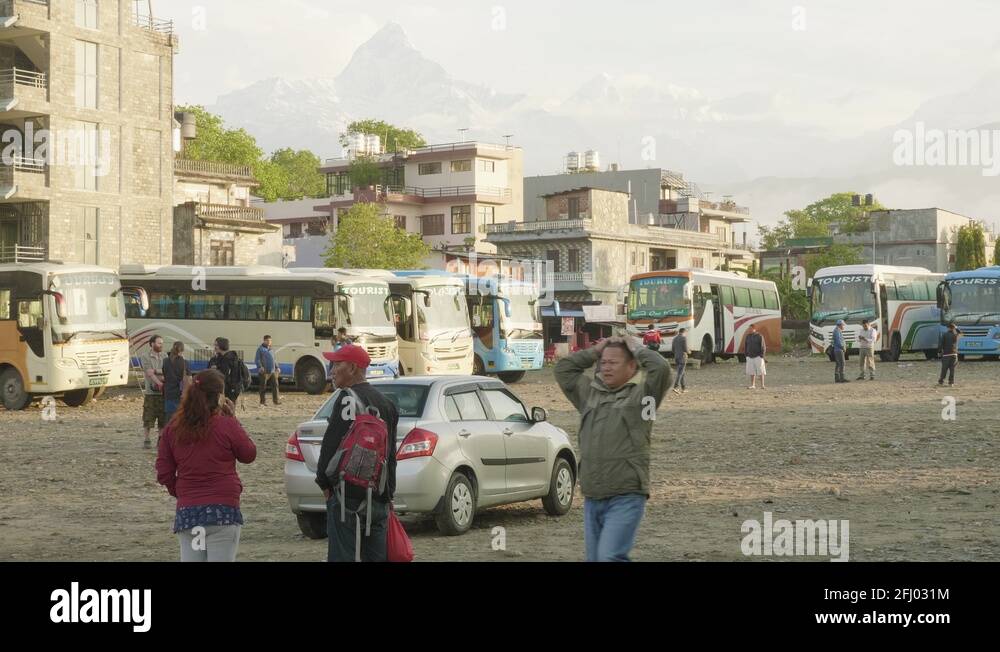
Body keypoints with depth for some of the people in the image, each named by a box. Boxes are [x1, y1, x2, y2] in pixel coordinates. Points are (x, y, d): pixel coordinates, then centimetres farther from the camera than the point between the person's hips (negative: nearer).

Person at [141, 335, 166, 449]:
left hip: (163, 392, 4)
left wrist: (156, 371, -14)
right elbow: (150, 373, -12)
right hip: (150, 392, -4)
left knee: (163, 418, 6)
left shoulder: (164, 357, 13)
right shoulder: (146, 356, -2)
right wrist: (160, 383, -22)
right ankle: (147, 440, 4)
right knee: (148, 418, -3)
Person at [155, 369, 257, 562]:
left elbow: (164, 474, 5)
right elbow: (249, 455, 6)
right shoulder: (226, 425, -9)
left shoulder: (172, 429, 4)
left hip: (186, 512, 4)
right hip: (223, 510, -4)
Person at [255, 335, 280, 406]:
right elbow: (257, 360, -7)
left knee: (275, 384, -3)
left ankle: (275, 400, 0)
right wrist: (260, 367, -22)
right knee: (263, 386, 0)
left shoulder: (270, 349, 20)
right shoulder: (260, 349, 0)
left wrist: (277, 367, 18)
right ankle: (263, 401, 7)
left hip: (272, 371, 6)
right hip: (264, 371, -6)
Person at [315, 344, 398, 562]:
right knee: (377, 556, 11)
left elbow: (332, 444, -15)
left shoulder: (348, 398, -11)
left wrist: (324, 481, -3)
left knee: (342, 555, -6)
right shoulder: (385, 402, 17)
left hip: (348, 496, -8)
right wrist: (388, 493, 23)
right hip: (378, 497, 9)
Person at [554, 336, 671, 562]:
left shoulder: (641, 393, 0)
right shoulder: (590, 392, 16)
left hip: (626, 498, -7)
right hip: (592, 499, 7)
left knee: (609, 556, -20)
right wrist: (595, 351, 18)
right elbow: (563, 369, 21)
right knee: (594, 558, 9)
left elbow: (662, 368, -15)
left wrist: (637, 348, 1)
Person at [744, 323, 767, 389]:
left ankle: (762, 385, 1)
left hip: (758, 356, -4)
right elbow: (745, 346, 13)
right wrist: (746, 355, 7)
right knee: (752, 372, 2)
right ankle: (753, 385, 6)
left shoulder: (759, 336, -6)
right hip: (750, 357, 4)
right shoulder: (748, 336, 7)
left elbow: (763, 347, -7)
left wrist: (762, 356, -13)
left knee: (761, 371, -2)